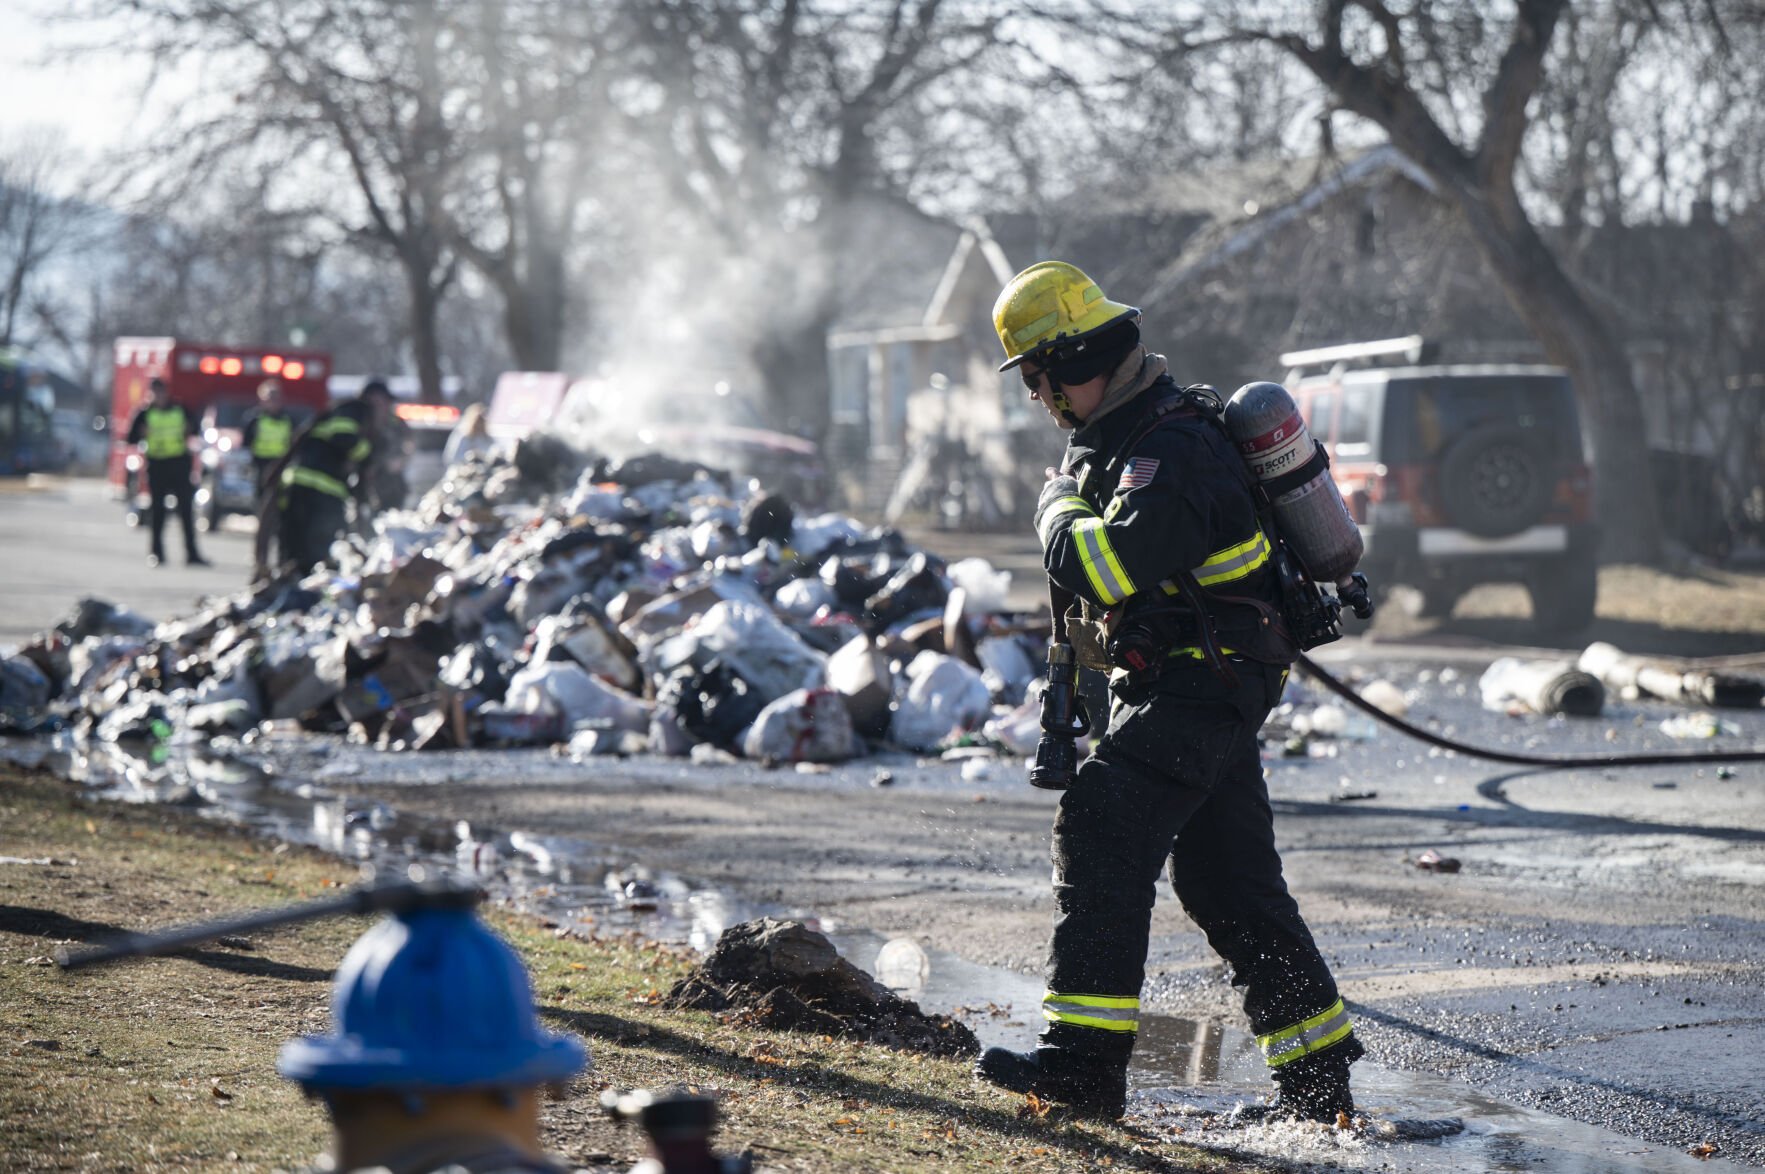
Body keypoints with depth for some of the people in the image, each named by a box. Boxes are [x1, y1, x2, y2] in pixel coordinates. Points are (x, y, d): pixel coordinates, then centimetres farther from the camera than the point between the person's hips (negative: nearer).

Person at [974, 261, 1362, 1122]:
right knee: (1226, 879, 12)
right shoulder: (1119, 437, 14)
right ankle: (1317, 1079, 18)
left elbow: (1102, 570, -30)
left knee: (1101, 829, -20)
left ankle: (1088, 1058, -25)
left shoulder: (1169, 452, -21)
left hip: (1197, 686, -11)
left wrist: (1058, 507, -13)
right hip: (1206, 687, 11)